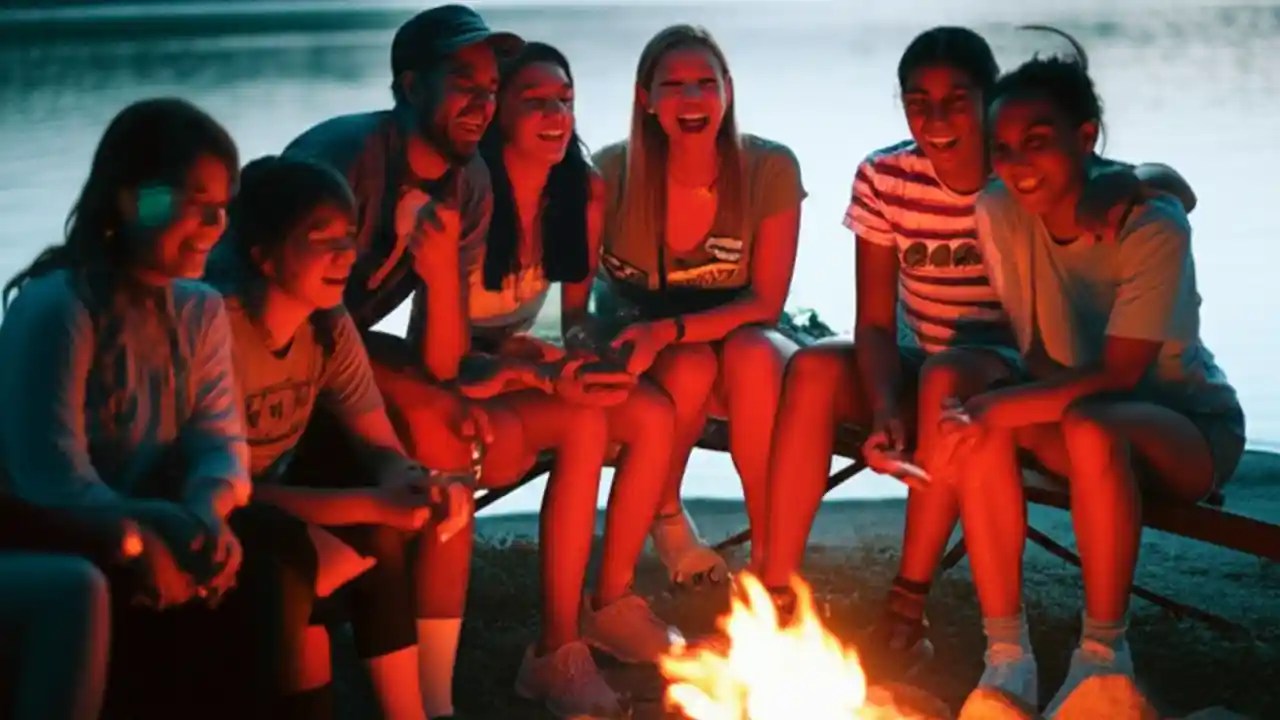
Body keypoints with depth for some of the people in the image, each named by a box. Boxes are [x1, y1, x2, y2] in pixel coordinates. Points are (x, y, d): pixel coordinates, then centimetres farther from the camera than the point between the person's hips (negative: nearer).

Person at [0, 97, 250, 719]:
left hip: (147, 544, 6)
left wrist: (206, 515, -25)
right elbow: (52, 481, -23)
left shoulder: (199, 310, 6)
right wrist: (170, 530, -32)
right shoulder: (54, 308, -16)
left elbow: (218, 437, -3)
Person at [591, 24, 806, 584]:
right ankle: (665, 516, -5)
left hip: (740, 341, 0)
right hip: (642, 362, 0)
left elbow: (765, 304, -17)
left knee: (751, 353, -34)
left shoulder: (770, 169, -16)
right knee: (690, 366, -34)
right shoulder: (612, 172, -16)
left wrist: (669, 330, -31)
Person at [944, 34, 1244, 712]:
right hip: (1076, 413, 5)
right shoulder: (1000, 212, -10)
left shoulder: (1152, 223, -24)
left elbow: (1117, 376, -28)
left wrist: (1000, 405, -36)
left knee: (1091, 426, -38)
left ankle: (1103, 654, -21)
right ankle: (1007, 655, -22)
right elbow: (1022, 347, -6)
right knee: (978, 423, -27)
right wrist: (979, 400, -27)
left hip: (1188, 426, -4)